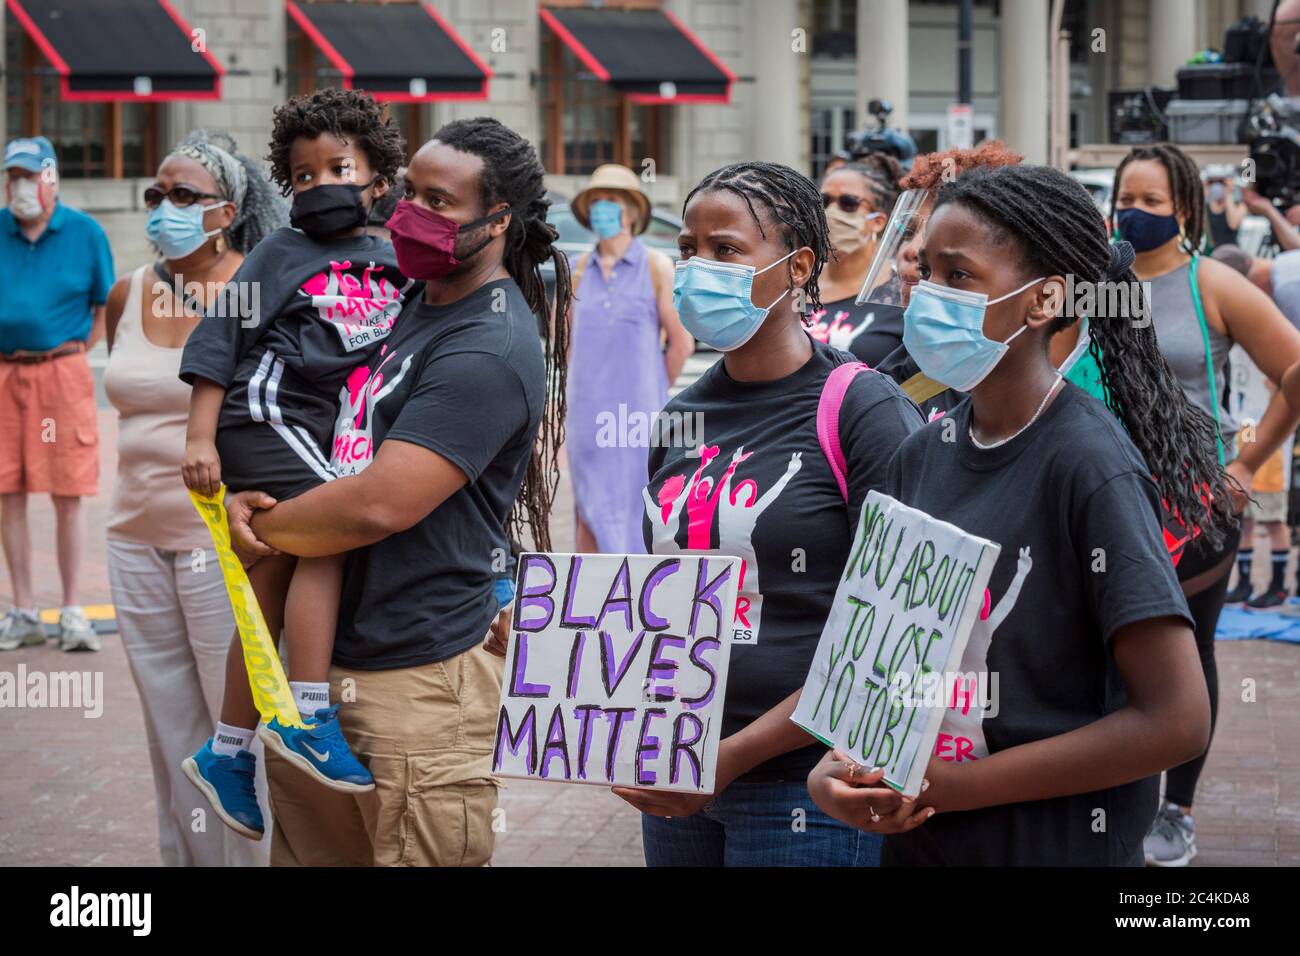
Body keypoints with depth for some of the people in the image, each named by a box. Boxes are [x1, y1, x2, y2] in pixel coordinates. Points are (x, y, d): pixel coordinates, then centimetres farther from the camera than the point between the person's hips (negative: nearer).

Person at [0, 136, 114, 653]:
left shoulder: (85, 233, 2)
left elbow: (105, 310, 7)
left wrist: (69, 355, -1)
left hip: (61, 372, -2)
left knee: (68, 496, -3)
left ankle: (73, 612, 4)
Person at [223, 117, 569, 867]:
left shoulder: (489, 350, -17)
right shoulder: (418, 308, 13)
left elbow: (378, 505, -23)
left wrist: (258, 526, -7)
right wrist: (252, 500, -2)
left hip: (421, 675, -9)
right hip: (334, 652, 9)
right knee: (308, 846, 13)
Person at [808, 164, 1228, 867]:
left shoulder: (1090, 465, -18)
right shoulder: (922, 455, 1)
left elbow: (1177, 721, -21)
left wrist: (958, 784, -19)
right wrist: (838, 768, -11)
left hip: (1057, 843, -6)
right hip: (914, 840, 6)